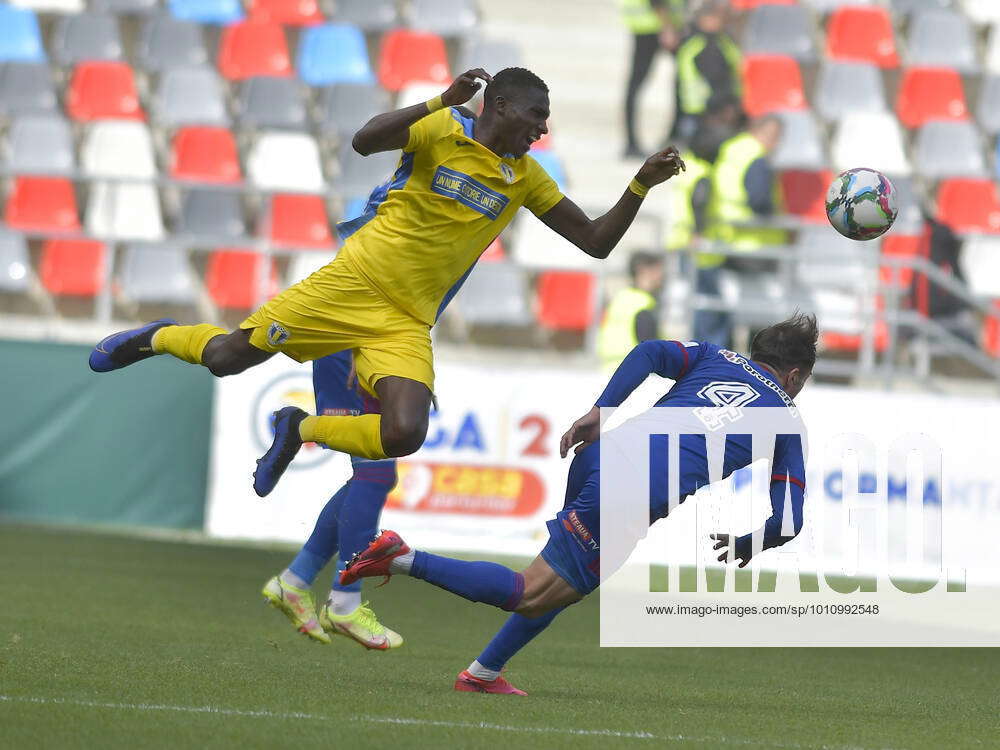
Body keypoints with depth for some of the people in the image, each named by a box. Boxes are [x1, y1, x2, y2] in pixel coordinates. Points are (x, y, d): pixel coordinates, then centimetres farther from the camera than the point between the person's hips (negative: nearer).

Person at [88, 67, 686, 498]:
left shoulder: (527, 179, 7)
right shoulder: (442, 130, -8)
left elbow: (596, 241, 9)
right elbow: (365, 142, -25)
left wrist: (642, 186, -3)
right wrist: (443, 103, -32)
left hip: (407, 325, 4)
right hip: (352, 284, -4)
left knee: (404, 436, -20)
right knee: (227, 358, -4)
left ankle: (300, 430, 10)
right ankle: (157, 339, 33)